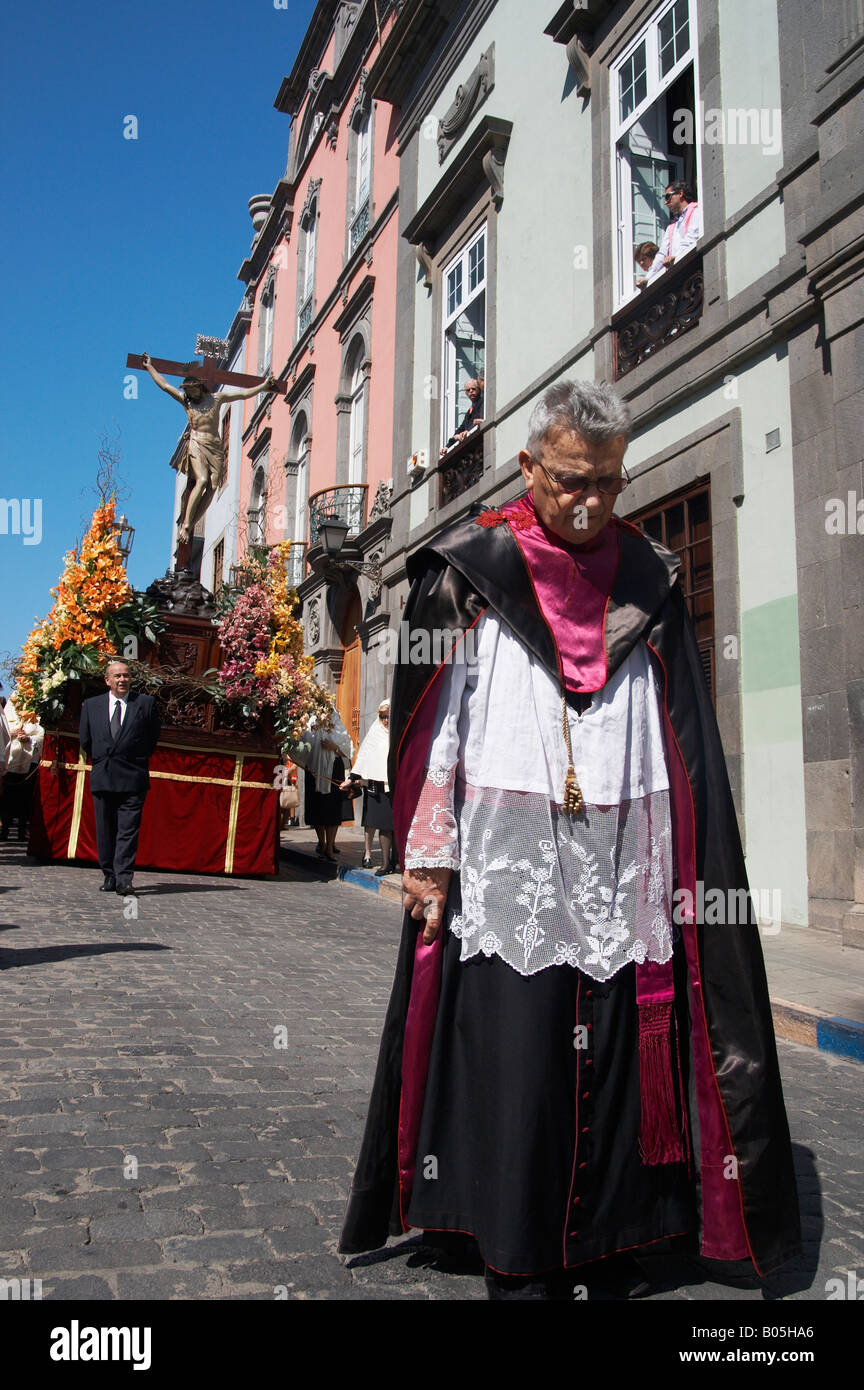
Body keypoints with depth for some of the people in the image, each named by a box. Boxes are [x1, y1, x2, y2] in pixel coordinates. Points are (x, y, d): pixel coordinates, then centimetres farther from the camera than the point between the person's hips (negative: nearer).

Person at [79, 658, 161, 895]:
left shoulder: (146, 703, 2)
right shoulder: (91, 705, 10)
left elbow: (153, 737, 9)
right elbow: (85, 740, 17)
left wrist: (137, 760, 9)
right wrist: (102, 760, 14)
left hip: (133, 778, -3)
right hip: (102, 778, 3)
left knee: (128, 831, -7)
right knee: (105, 831, 7)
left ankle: (124, 880, -8)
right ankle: (109, 877, 16)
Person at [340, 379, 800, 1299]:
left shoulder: (647, 580, 11)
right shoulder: (470, 570, 2)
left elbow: (686, 743, 12)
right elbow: (433, 721, 0)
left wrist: (685, 871, 8)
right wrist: (429, 852, -4)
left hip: (621, 872, 3)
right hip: (506, 868, -3)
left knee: (614, 1061, 7)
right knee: (513, 1064, 0)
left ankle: (599, 1240, 26)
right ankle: (519, 1264, 16)